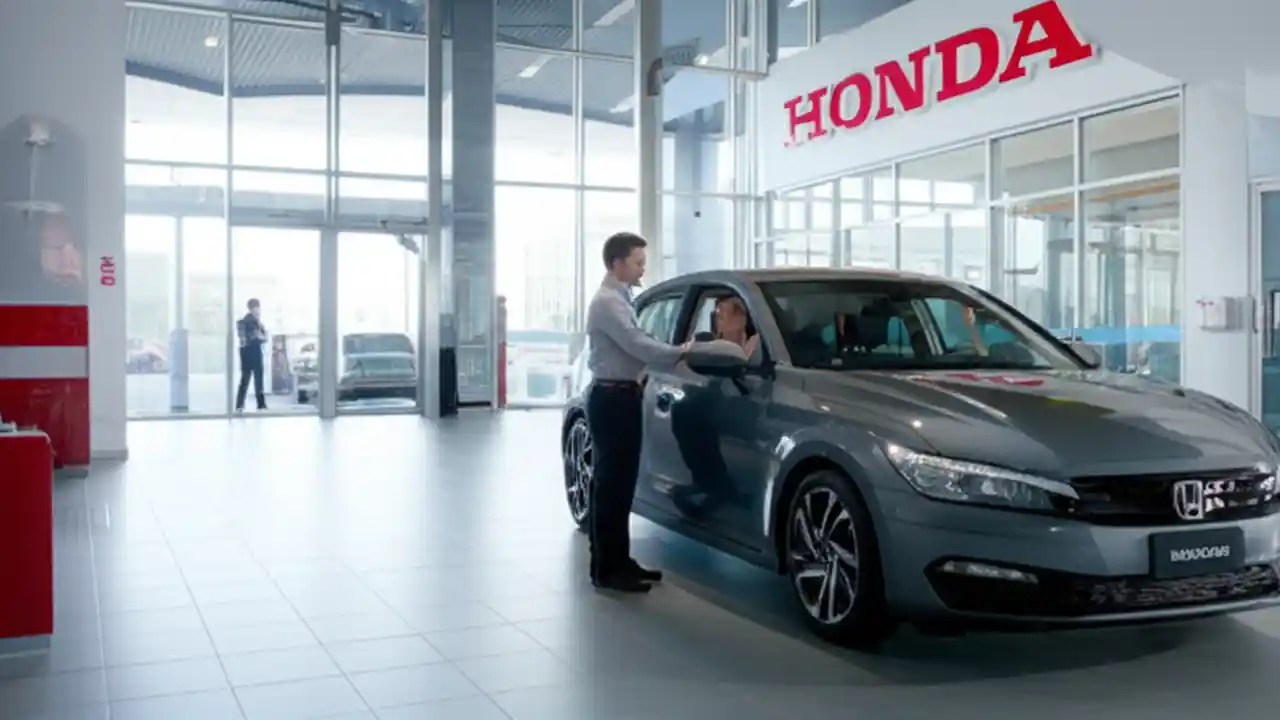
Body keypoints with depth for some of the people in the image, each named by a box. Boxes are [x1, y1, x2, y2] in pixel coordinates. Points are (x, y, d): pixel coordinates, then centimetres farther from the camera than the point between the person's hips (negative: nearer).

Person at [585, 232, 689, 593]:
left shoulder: (619, 299, 16)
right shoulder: (608, 301, -16)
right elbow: (637, 344, -23)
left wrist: (676, 353, 4)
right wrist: (681, 352, -12)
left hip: (622, 395, 10)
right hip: (611, 398, -10)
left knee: (621, 483, 13)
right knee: (610, 484, -6)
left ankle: (619, 561, 20)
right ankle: (607, 568, -1)